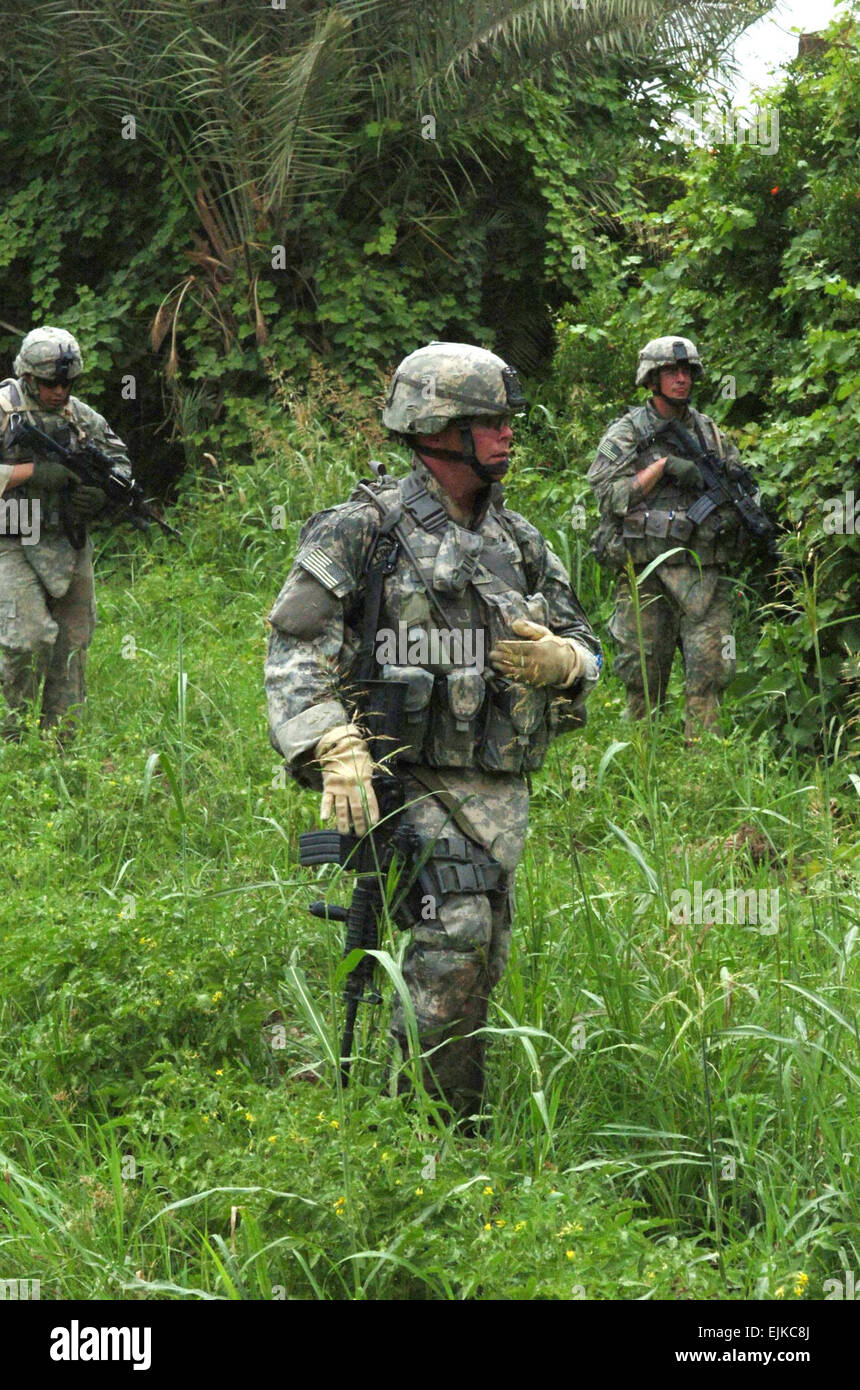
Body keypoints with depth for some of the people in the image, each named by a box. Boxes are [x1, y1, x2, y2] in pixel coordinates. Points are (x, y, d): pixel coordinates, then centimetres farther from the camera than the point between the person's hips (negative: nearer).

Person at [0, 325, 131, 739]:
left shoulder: (82, 417, 9)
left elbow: (121, 463, 18)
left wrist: (101, 494, -3)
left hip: (69, 547, 5)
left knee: (72, 647, 5)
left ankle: (61, 740, 14)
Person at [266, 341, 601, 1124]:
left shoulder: (518, 540, 14)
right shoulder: (368, 530, -5)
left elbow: (585, 650, 20)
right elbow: (298, 650, -11)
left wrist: (557, 659, -5)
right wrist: (336, 750, -23)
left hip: (499, 789, 7)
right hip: (412, 782, -7)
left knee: (480, 967, 8)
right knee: (456, 929, -22)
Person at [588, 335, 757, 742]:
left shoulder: (710, 433, 16)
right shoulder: (627, 433, 4)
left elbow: (738, 491, 26)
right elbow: (610, 496, -7)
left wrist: (739, 483, 2)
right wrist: (662, 467, -12)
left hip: (705, 571, 3)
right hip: (646, 573, -3)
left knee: (709, 670, -5)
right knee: (644, 674, 0)